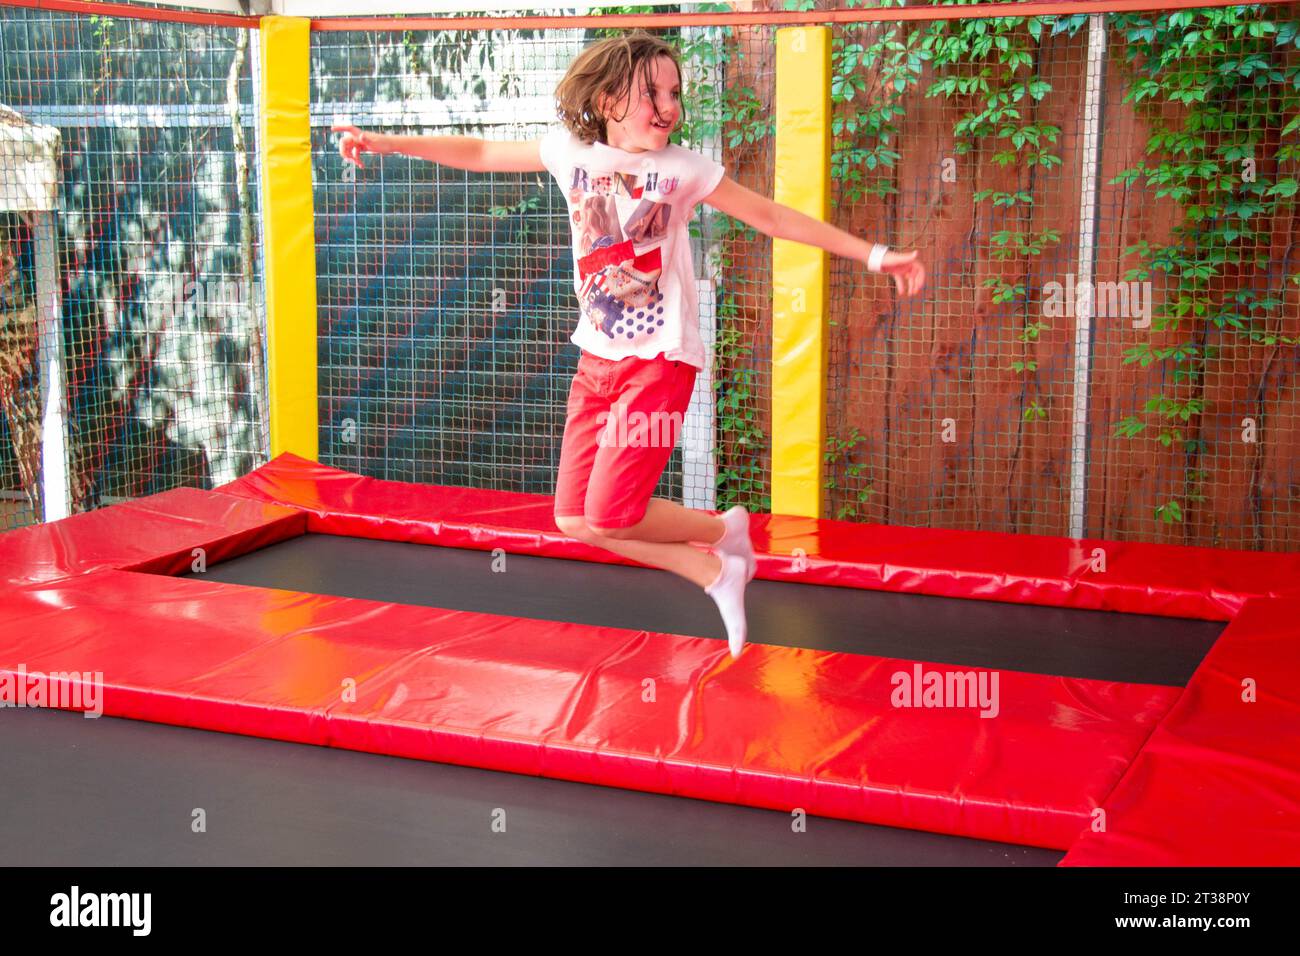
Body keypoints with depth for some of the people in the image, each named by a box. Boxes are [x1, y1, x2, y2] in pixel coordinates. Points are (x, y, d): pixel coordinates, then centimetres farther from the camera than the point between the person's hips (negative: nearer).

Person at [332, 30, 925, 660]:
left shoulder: (683, 169, -6)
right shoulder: (571, 153, 1)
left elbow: (774, 217, -1)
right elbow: (480, 154, 10)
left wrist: (873, 255, -2)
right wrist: (385, 143, 7)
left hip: (660, 360, -5)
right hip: (597, 360, 5)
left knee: (608, 517, -12)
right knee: (574, 520, 3)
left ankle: (723, 530, 15)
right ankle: (713, 572, 17)